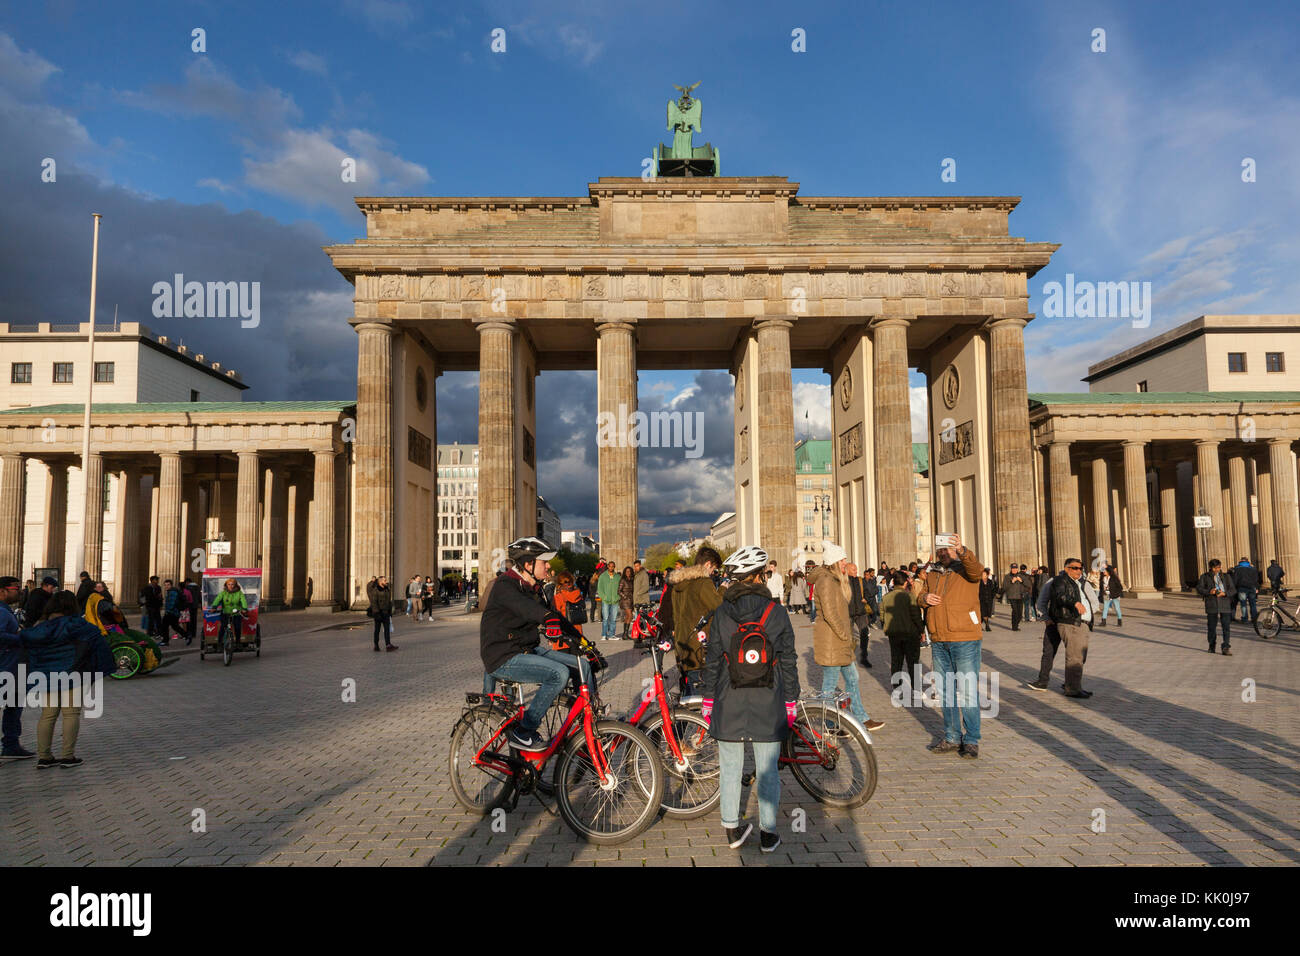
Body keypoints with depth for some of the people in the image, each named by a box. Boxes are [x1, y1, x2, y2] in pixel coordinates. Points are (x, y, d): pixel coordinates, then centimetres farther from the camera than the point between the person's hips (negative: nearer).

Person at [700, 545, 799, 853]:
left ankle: (732, 829, 22)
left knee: (730, 767, 12)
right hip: (768, 702, 0)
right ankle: (768, 833, 18)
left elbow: (713, 658, -1)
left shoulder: (722, 611, -4)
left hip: (729, 701, 1)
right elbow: (789, 660, -2)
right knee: (768, 769, 10)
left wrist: (707, 697, 8)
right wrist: (791, 701, 7)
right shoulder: (776, 610, -6)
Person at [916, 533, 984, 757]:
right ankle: (952, 737, 22)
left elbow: (976, 568, -24)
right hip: (939, 642, 6)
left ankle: (971, 740, 5)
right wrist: (924, 598, -6)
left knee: (967, 691, -4)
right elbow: (920, 597, 19)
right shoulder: (932, 575, 15)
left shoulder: (966, 569, -2)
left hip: (965, 640, -6)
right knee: (946, 691, 12)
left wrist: (962, 551, -43)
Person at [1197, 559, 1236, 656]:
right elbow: (1199, 588, 3)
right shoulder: (1205, 577, 9)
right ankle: (1212, 646, 21)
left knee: (1226, 627, -7)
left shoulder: (1226, 577, 12)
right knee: (1211, 626, 5)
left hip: (1225, 605, 0)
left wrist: (1224, 593, -12)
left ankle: (1226, 648, -7)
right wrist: (1209, 591, -14)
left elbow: (1233, 590, 7)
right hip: (1211, 605, 0)